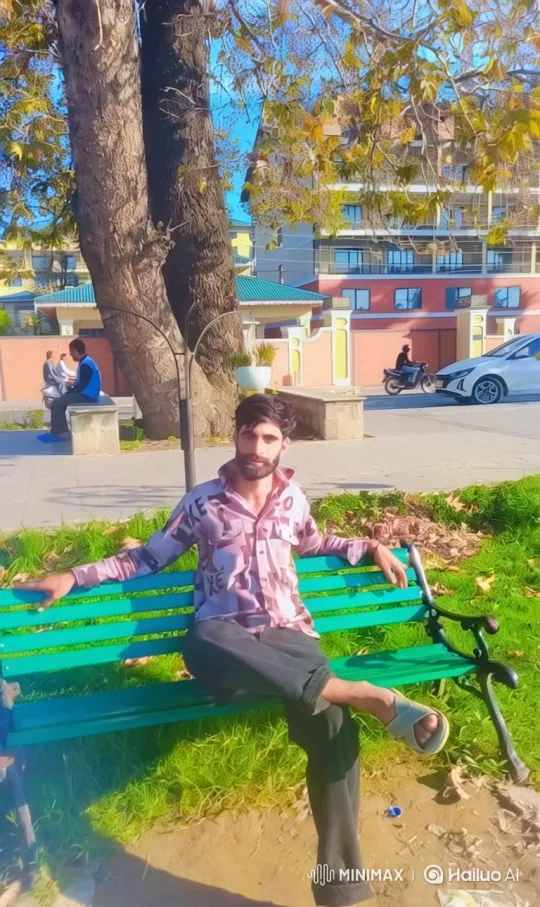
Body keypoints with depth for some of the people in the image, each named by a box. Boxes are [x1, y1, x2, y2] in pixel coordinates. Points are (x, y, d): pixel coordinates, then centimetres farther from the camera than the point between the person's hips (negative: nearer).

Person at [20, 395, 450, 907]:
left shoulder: (294, 498, 13)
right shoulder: (203, 500, 6)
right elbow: (151, 557, 14)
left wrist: (369, 548, 24)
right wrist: (76, 576, 7)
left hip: (288, 631, 2)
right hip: (224, 636, -2)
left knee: (332, 727, -27)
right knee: (204, 645, -42)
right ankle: (366, 695, -36)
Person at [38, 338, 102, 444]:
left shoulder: (86, 364, -20)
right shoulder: (85, 362, 13)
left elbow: (81, 386, -21)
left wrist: (68, 391, -7)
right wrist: (70, 388, 6)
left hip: (87, 396, -11)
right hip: (85, 394, 11)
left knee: (57, 403, -12)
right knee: (59, 402, 13)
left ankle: (56, 433, -1)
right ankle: (62, 432, 9)